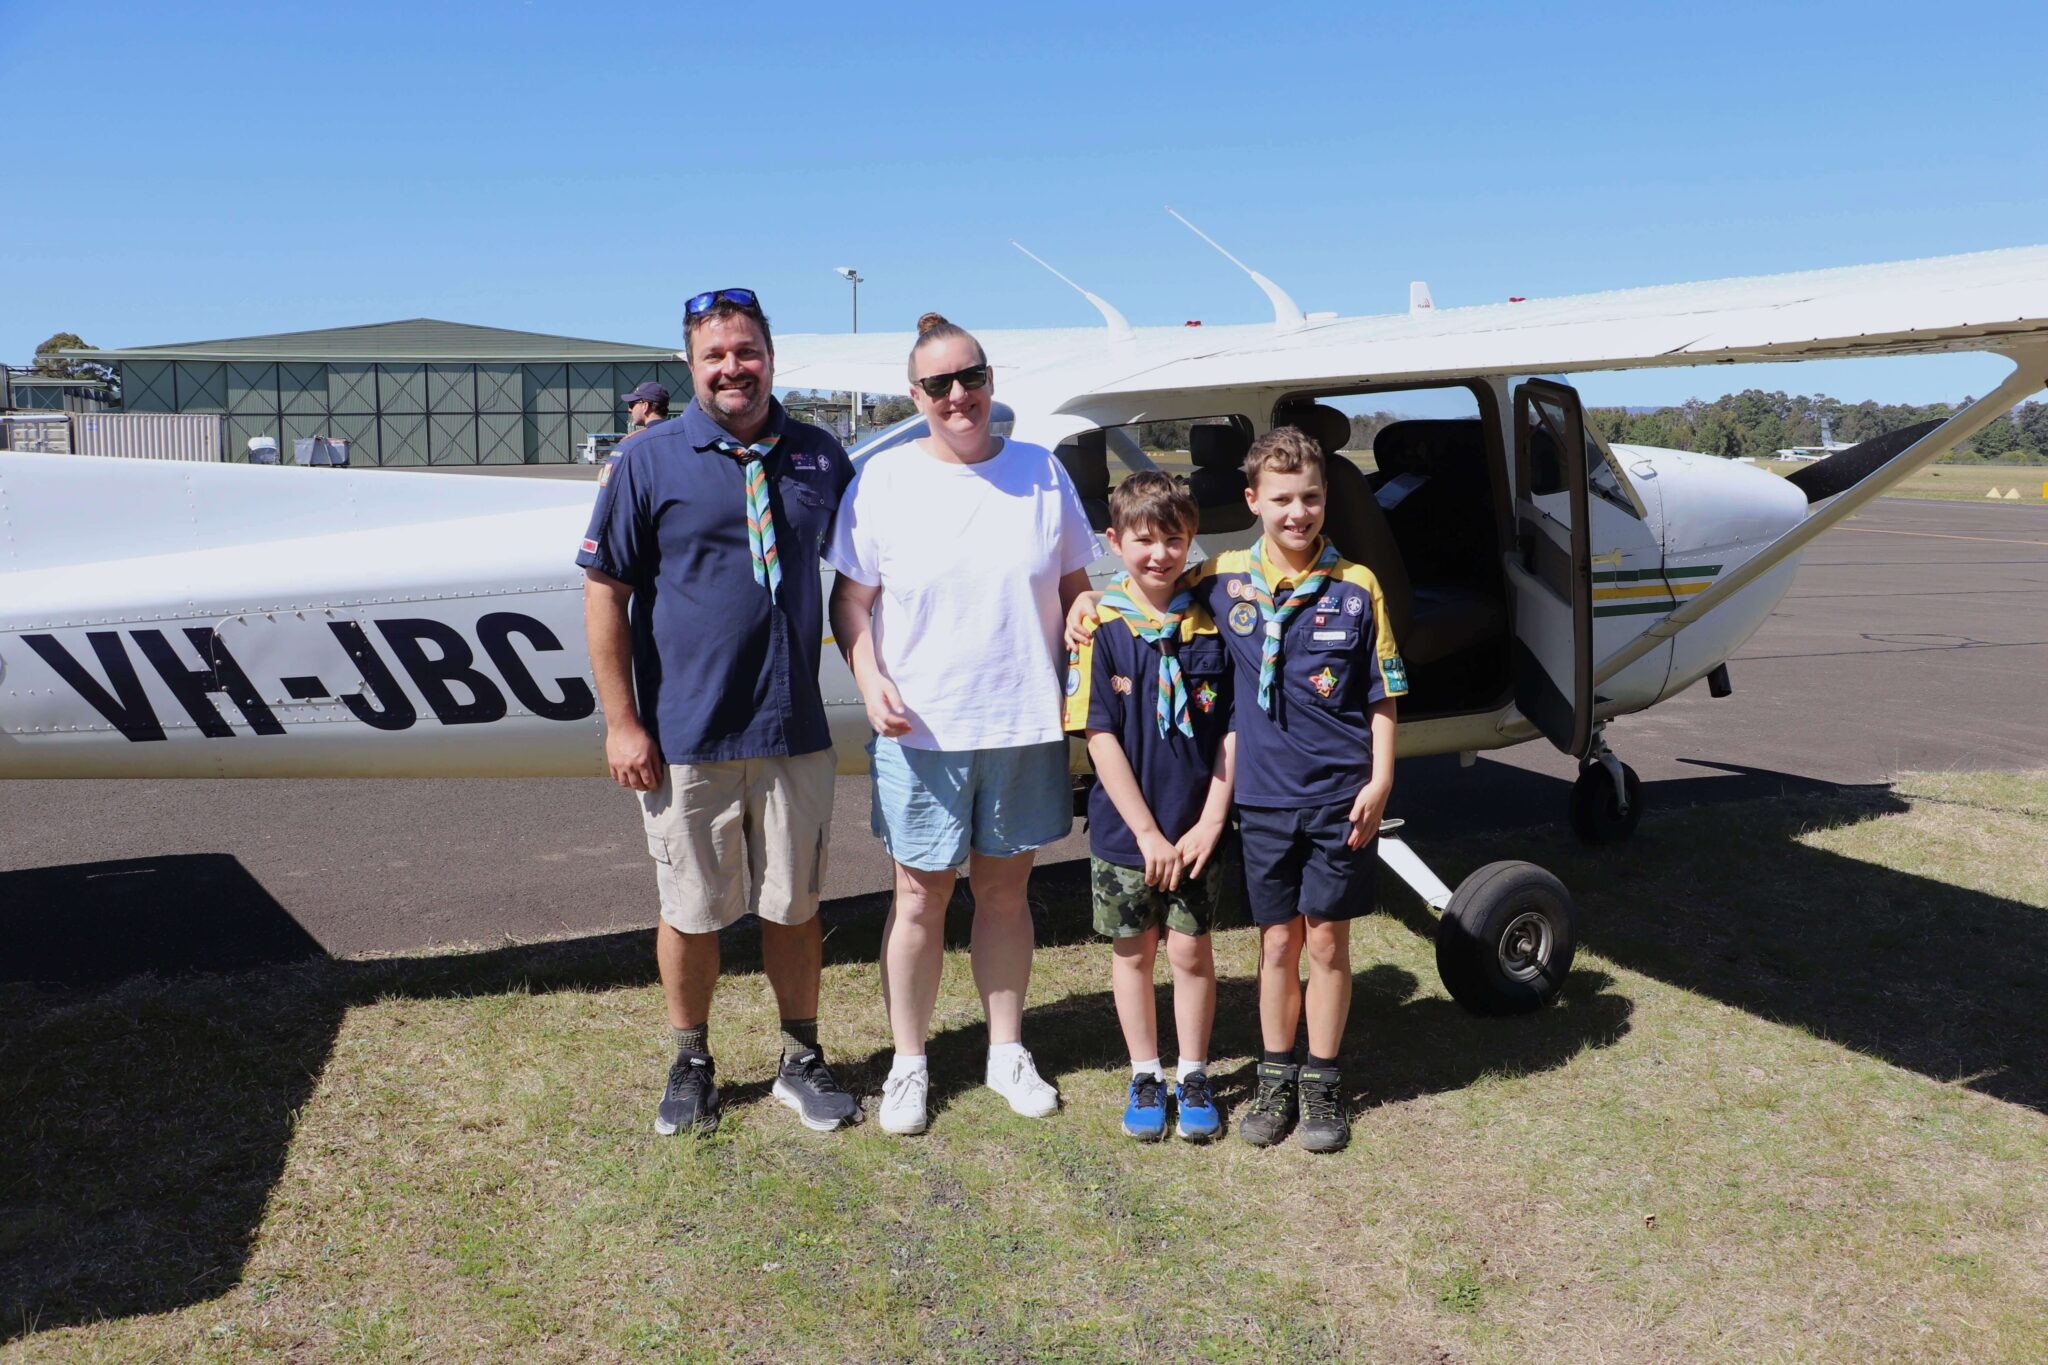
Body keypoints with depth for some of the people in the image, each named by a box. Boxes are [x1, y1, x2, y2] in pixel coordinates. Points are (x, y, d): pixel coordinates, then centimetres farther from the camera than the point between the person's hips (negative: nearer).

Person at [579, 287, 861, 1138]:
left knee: (794, 906, 12)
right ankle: (691, 1064, 30)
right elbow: (604, 592, -4)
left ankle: (802, 1062, 29)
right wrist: (622, 722, -8)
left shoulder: (819, 458, 6)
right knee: (691, 910, 10)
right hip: (685, 738, -2)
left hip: (794, 732, 2)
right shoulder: (648, 461, -3)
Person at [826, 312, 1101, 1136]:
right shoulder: (883, 480, -1)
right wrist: (870, 679, -15)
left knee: (1005, 889, 13)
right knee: (921, 895, 6)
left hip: (1026, 724, 2)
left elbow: (1075, 588, 10)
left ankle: (1008, 1052, 30)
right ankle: (908, 1063, 24)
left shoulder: (1042, 472, 5)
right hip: (920, 730, -2)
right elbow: (851, 598, 0)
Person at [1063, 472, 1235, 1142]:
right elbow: (1100, 737, -10)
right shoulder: (1101, 626, -8)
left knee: (1191, 949, 9)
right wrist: (1147, 832, -13)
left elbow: (1231, 731, 0)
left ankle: (1193, 1076, 27)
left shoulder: (1211, 623, -2)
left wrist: (1210, 821, -8)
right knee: (1133, 952, 11)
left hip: (1196, 829, 1)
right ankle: (1145, 1077, 28)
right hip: (1125, 828, -1)